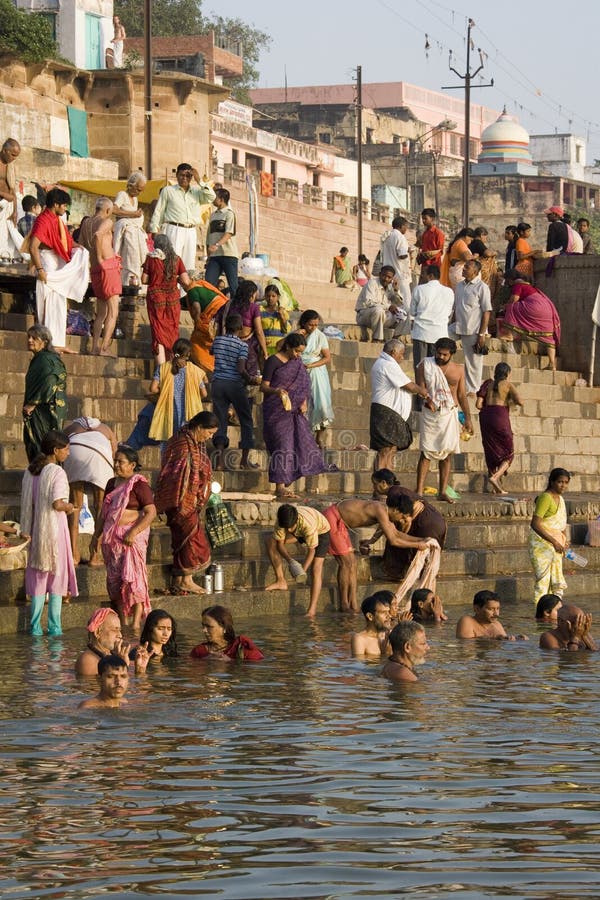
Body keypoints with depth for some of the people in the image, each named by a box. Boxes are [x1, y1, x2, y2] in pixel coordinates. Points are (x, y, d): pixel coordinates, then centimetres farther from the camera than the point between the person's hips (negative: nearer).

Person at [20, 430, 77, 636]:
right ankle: (54, 625, 3)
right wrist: (69, 507, -3)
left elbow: (26, 503, 7)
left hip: (36, 531, 6)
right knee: (57, 574, 4)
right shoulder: (56, 472, -15)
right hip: (54, 528, -6)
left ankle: (35, 625, 9)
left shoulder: (30, 472, 6)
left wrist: (26, 530, 12)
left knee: (38, 576, 11)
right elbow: (57, 503, -24)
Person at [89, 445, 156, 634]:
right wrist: (96, 536, 18)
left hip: (132, 537, -7)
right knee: (115, 580, 6)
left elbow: (151, 513, -14)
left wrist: (133, 533, -21)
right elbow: (103, 513, 23)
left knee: (132, 578, -11)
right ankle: (122, 622, 11)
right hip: (111, 538, 7)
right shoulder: (112, 484, 15)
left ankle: (136, 623, -9)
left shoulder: (139, 484, -8)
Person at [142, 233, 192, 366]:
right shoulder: (176, 259, -1)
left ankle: (161, 367, -8)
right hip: (173, 298, 2)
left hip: (155, 296, -2)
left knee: (158, 333, 2)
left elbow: (144, 280, -2)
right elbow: (186, 282, -5)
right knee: (172, 332, 14)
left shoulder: (151, 258, -5)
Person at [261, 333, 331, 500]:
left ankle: (284, 485, 9)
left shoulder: (298, 363, 12)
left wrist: (304, 401, -1)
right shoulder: (273, 361, -7)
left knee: (299, 443, 3)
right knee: (282, 445, -11)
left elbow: (303, 386, 17)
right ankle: (280, 488, -12)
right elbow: (264, 386, -8)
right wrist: (277, 390, -29)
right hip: (277, 410, -7)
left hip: (293, 410, 7)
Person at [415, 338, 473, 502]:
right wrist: (428, 399, -24)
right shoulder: (425, 365, 2)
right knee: (426, 453, -6)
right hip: (430, 414, -3)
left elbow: (462, 395, 12)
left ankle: (443, 492, 7)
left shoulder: (458, 369, 9)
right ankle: (419, 491, -7)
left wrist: (468, 418, 9)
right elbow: (420, 387, -4)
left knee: (447, 453, 2)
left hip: (450, 414, 3)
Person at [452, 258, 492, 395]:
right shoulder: (459, 286, 11)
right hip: (462, 330, 5)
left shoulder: (482, 287, -8)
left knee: (475, 362, 0)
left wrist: (482, 334, -14)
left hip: (475, 331, -5)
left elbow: (486, 312, -10)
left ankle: (474, 390, 7)